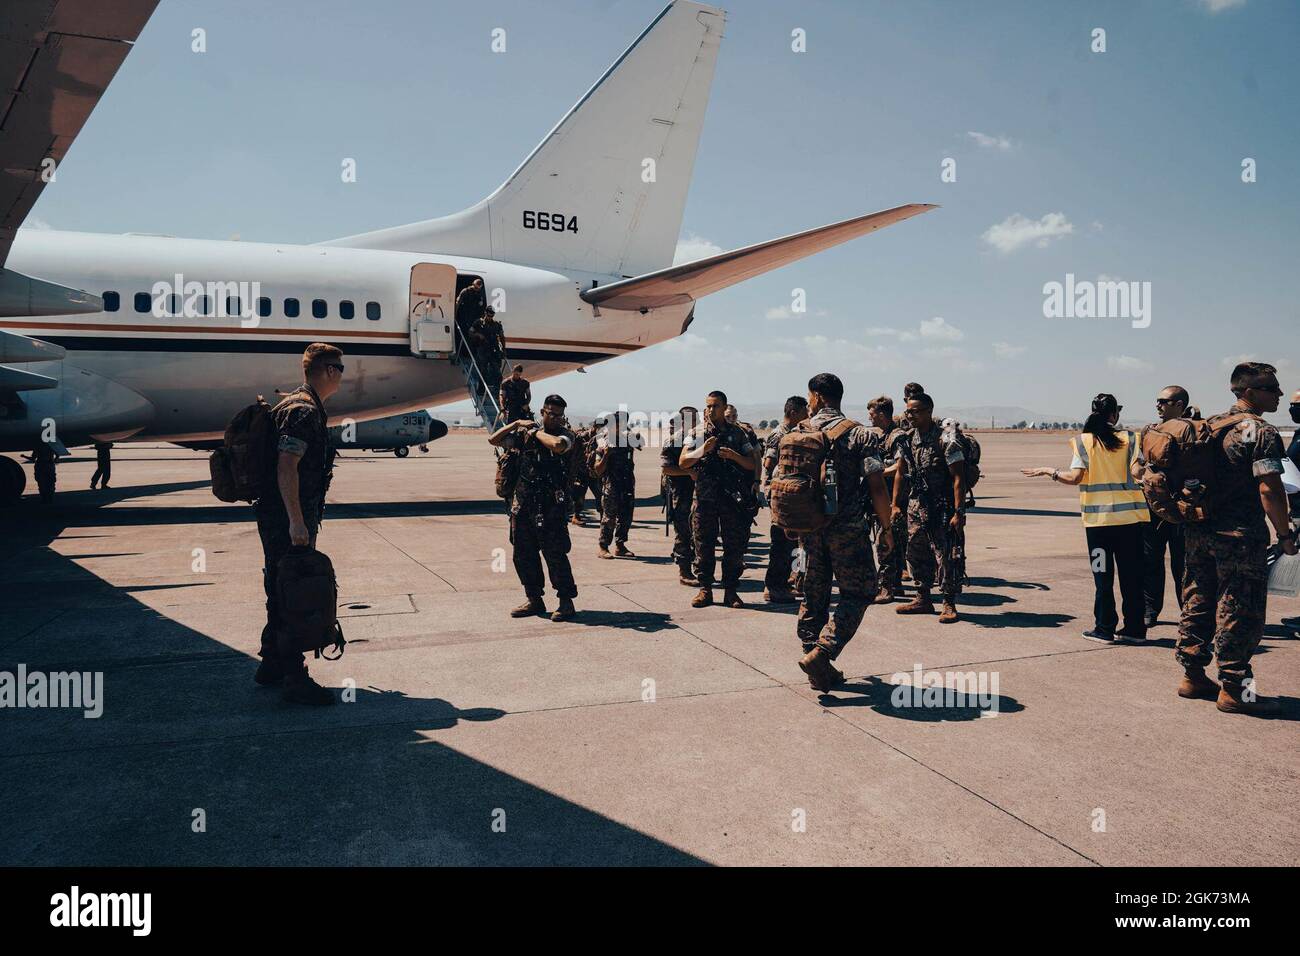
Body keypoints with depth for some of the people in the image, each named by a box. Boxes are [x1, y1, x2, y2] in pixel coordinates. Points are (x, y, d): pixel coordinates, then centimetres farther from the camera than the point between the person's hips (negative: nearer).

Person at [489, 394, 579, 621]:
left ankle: (566, 602, 5)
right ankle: (534, 600, 23)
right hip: (523, 502, 6)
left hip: (551, 505, -6)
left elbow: (558, 445, -26)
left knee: (555, 554, -5)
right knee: (523, 554, 11)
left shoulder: (564, 435, -2)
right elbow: (494, 440, 12)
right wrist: (516, 424, 1)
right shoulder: (524, 434, 12)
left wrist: (537, 433, -10)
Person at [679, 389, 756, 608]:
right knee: (703, 545, 3)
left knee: (735, 545, 3)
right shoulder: (696, 433, 9)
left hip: (733, 498, 0)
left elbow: (751, 464, 5)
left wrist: (734, 456, -13)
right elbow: (683, 461, 1)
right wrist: (702, 451, -14)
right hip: (704, 497, 0)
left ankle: (730, 590, 13)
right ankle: (705, 590, 12)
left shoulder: (737, 433, 8)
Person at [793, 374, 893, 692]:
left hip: (809, 527, 4)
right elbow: (877, 488, -11)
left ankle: (820, 670, 18)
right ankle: (821, 653, -10)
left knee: (814, 595, 13)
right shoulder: (861, 435, -6)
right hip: (847, 528, -4)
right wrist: (886, 526, 2)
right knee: (857, 593, 6)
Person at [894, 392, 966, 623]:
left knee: (944, 555, -5)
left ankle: (949, 605, 6)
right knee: (916, 554, 12)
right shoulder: (907, 439, 7)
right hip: (915, 505, 7)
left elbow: (958, 477, -14)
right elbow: (900, 473, 16)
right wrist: (895, 505, 12)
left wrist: (959, 512, -19)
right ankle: (923, 599, 25)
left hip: (941, 507, -7)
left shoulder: (946, 440, -13)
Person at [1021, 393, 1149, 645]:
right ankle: (1134, 629, 16)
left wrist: (1047, 471, 3)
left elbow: (1075, 477, -10)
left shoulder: (1083, 441, -2)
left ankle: (1104, 628, 11)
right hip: (1130, 515, 1)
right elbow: (1137, 472, -11)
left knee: (1103, 576, 7)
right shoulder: (1129, 438, 0)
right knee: (1131, 574, 9)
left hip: (1098, 517, -1)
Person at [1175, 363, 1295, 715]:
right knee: (1239, 612, -1)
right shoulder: (1260, 432, -13)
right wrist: (1285, 534, -10)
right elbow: (1269, 489, -19)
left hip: (1198, 530, 8)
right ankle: (1233, 689, 5)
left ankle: (1193, 676, 22)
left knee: (1199, 603, 14)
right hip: (1239, 537, -8)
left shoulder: (1209, 425, 12)